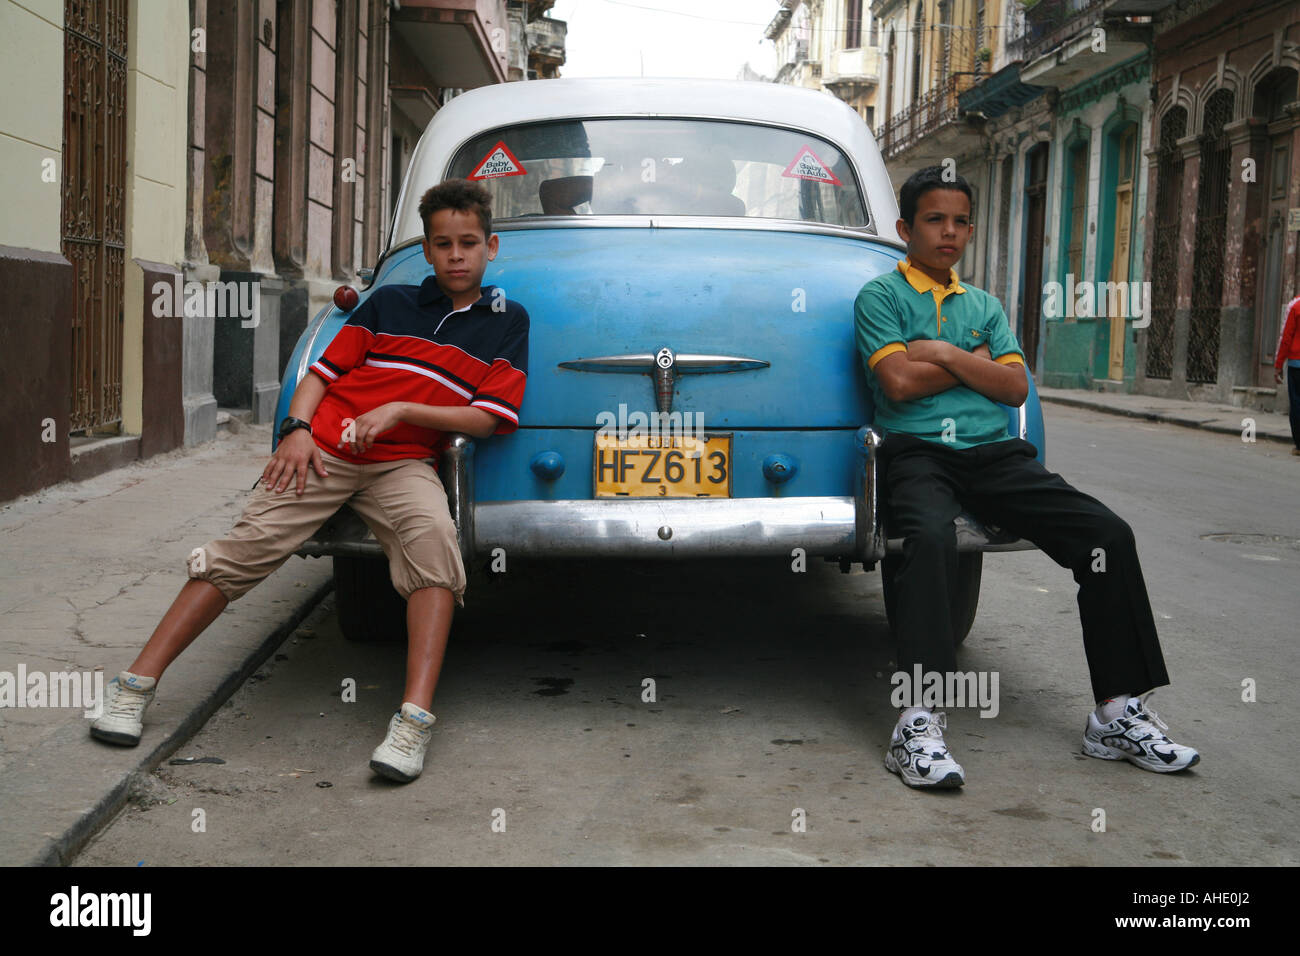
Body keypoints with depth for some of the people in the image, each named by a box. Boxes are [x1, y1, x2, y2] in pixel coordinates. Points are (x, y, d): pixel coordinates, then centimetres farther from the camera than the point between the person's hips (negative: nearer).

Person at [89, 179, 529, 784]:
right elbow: (324, 371, 14)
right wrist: (297, 429, -5)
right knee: (246, 547, -12)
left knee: (433, 534, -33)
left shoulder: (506, 321, 10)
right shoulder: (388, 303, 15)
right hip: (323, 449, 2)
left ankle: (415, 718, -37)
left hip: (403, 461, -1)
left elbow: (492, 417, 0)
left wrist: (401, 409, -8)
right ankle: (136, 687, -5)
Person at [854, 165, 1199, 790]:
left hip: (994, 454, 5)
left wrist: (942, 353, -2)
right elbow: (898, 382, -7)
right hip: (917, 452, -5)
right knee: (931, 538, -39)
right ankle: (919, 724, -43)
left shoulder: (984, 306, 25)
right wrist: (973, 361, 5)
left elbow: (1016, 387, 9)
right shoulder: (881, 296, 10)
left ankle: (1118, 713, -10)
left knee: (1108, 533, -16)